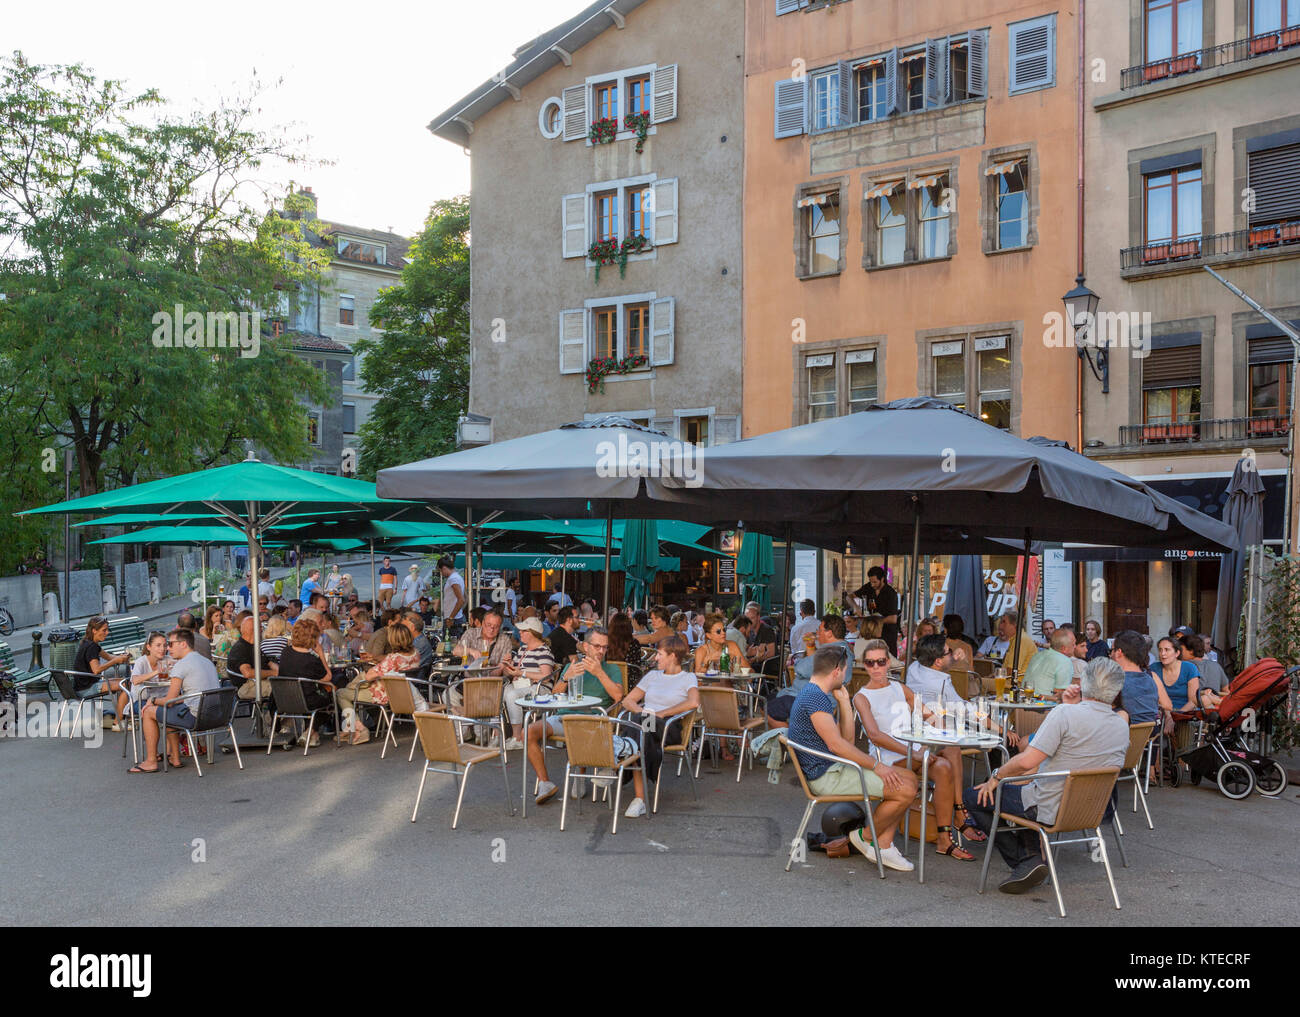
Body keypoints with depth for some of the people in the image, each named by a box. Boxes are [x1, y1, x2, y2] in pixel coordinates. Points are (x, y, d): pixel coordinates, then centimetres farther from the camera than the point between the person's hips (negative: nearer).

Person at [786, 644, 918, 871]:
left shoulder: (823, 697, 17)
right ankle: (865, 836, 3)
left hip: (835, 767, 11)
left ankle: (884, 844, 6)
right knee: (905, 791, -16)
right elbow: (836, 744, -23)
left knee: (909, 778, 7)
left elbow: (847, 737, 14)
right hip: (826, 776, -11)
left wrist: (844, 701, 9)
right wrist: (876, 765, -18)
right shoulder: (814, 698, -18)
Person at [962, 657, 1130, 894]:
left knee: (975, 797, 7)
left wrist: (996, 776, -8)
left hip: (1052, 809, -8)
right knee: (1028, 789, 34)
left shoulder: (1066, 713, -21)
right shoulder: (1122, 726, 0)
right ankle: (1035, 853, 20)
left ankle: (1026, 860, 0)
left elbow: (1027, 761, -25)